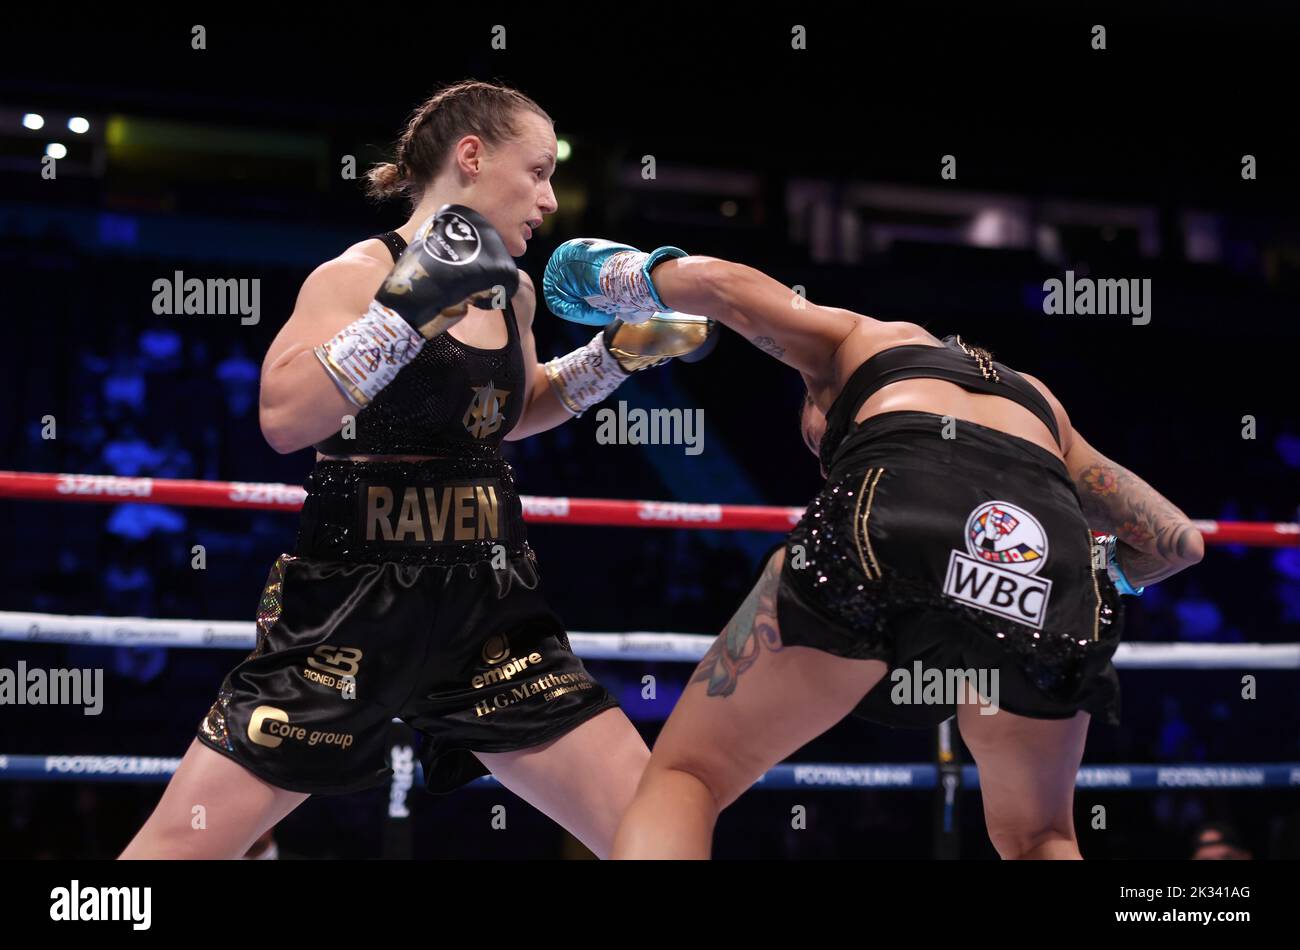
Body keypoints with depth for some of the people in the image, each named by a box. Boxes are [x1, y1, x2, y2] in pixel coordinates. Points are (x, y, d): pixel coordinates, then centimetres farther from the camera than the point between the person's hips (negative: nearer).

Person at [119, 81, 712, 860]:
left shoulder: (513, 291, 10)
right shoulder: (361, 273, -9)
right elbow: (285, 419, -24)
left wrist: (622, 352, 16)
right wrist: (409, 309, -27)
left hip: (489, 601, 6)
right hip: (354, 602, -6)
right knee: (180, 845, -4)